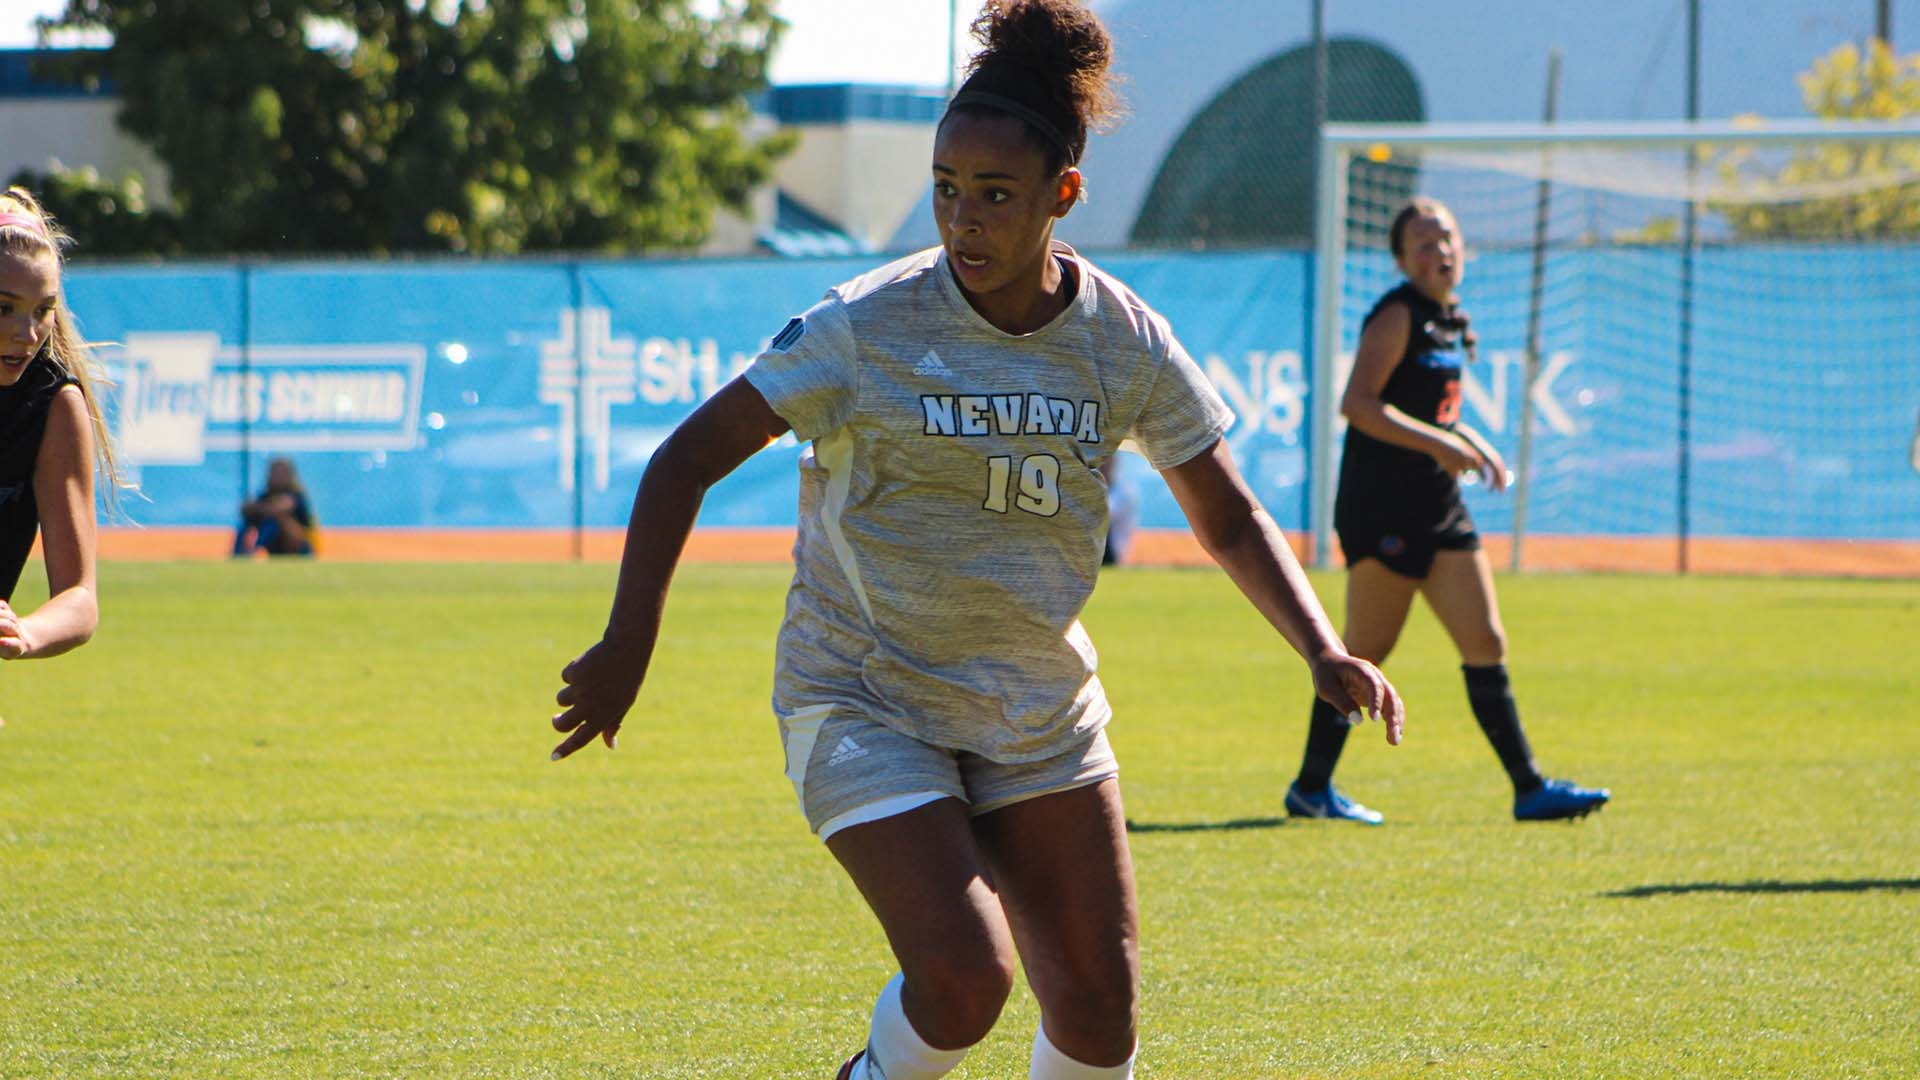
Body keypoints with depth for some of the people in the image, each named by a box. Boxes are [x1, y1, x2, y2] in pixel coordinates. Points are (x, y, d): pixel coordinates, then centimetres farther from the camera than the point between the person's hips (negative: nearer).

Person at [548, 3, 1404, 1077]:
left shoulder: (1124, 343, -5)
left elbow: (1231, 521, 7)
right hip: (862, 703, -4)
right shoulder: (868, 325, -15)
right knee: (965, 977, -21)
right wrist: (628, 645, -20)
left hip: (1040, 717, 4)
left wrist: (1326, 653, -8)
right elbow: (688, 460, -10)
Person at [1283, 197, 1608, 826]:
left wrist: (1476, 445, 14)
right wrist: (1439, 443, -24)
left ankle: (1529, 789, 5)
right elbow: (1357, 403, -22)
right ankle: (1312, 787, 9)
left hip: (1439, 504, 8)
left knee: (1486, 644, 4)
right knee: (1366, 651, -2)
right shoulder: (1398, 316, -11)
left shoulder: (1450, 319, 15)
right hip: (1383, 507, -8)